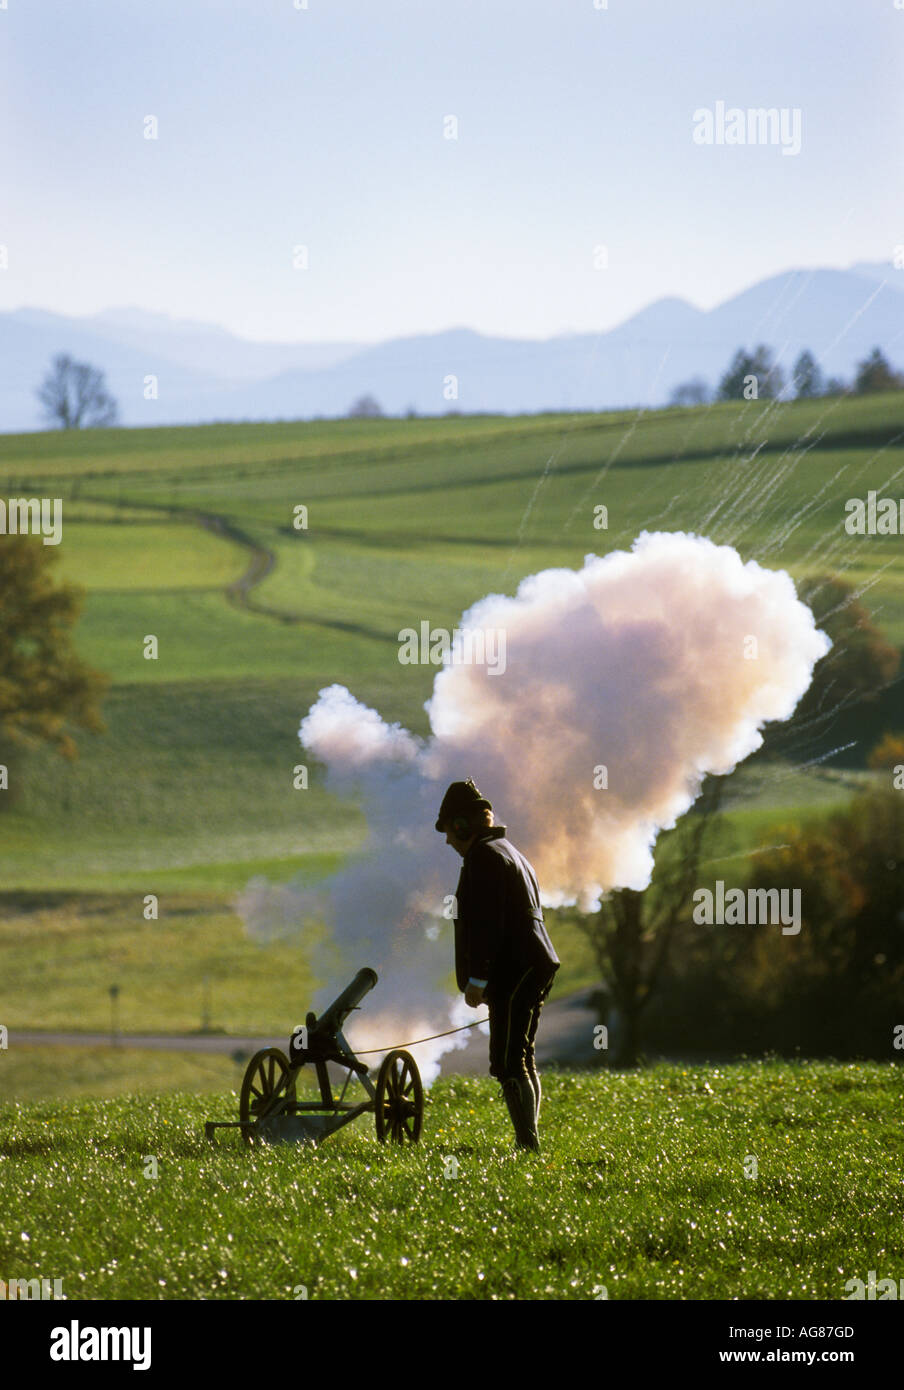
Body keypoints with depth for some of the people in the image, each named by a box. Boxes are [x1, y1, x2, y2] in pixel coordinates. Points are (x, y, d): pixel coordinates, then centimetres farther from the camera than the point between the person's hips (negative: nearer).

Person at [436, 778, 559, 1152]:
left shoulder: (483, 856, -9)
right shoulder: (508, 852, 23)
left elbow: (485, 921, -18)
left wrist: (477, 977, -19)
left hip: (513, 970, -11)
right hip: (534, 966, 11)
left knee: (508, 1064, -12)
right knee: (522, 1060, 15)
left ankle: (528, 1142, -17)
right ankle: (528, 1140, 17)